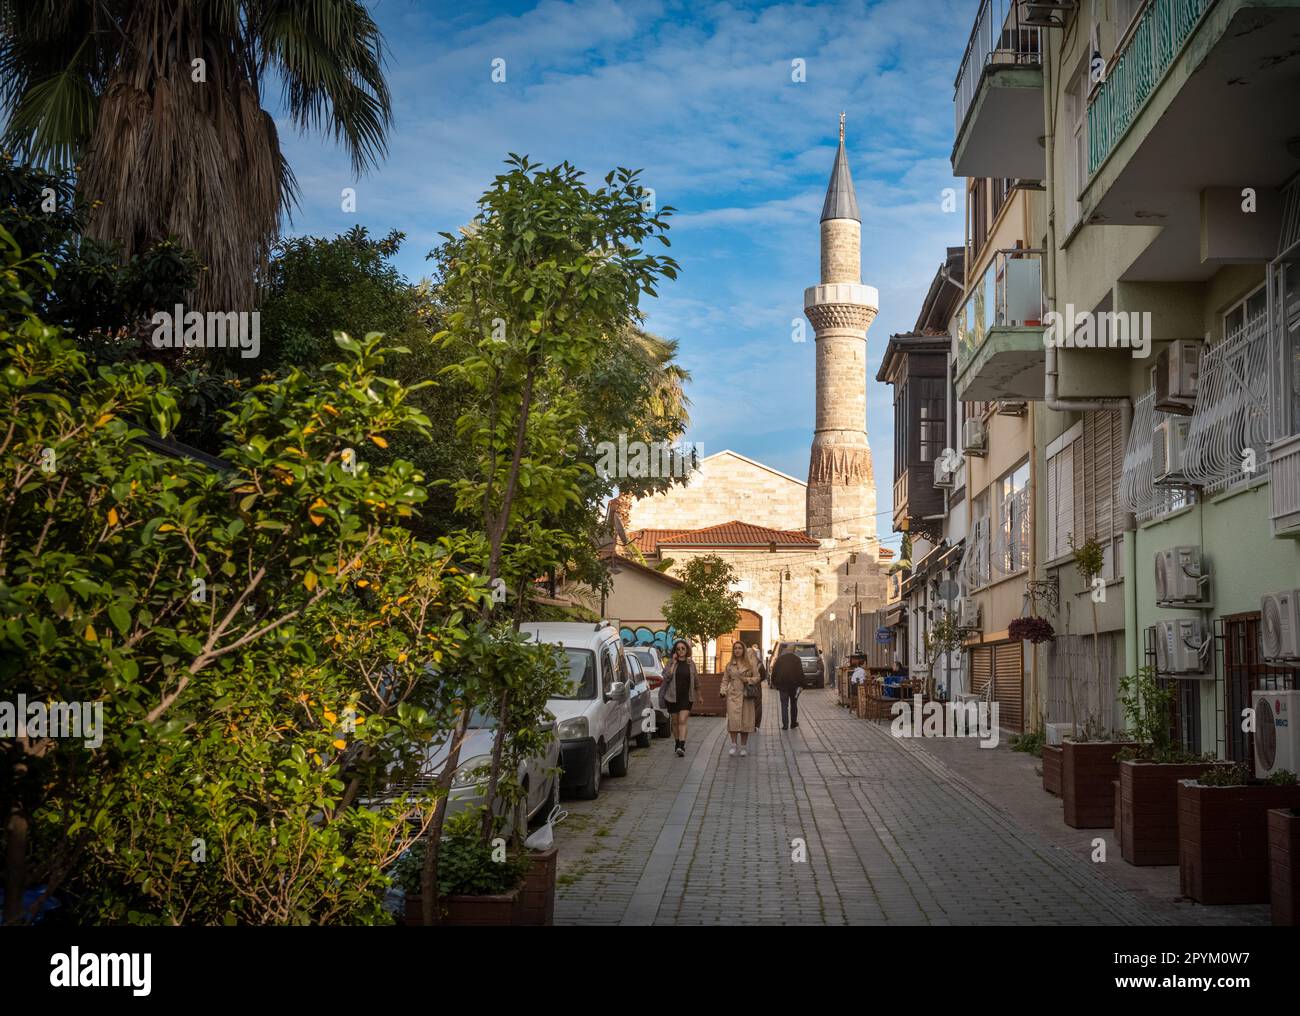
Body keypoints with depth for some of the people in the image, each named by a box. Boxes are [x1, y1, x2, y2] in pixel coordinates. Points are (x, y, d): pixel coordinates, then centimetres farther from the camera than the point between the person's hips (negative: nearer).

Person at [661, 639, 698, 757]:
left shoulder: (691, 663, 5)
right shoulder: (671, 662, 0)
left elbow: (695, 680, 16)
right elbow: (666, 677, -14)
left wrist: (699, 694, 23)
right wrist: (674, 663, -14)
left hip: (686, 697, -1)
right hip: (673, 696, 1)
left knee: (682, 721, -14)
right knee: (675, 722, 11)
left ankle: (682, 746, -23)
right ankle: (677, 743, 28)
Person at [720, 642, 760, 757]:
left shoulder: (750, 663, 5)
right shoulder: (729, 664, 10)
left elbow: (757, 677, 8)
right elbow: (725, 680, 13)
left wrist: (748, 680, -9)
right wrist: (723, 691, -1)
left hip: (746, 695, 0)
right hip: (733, 695, 0)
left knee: (746, 720, 0)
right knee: (733, 719, -14)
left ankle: (743, 747, 10)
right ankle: (733, 744, -8)